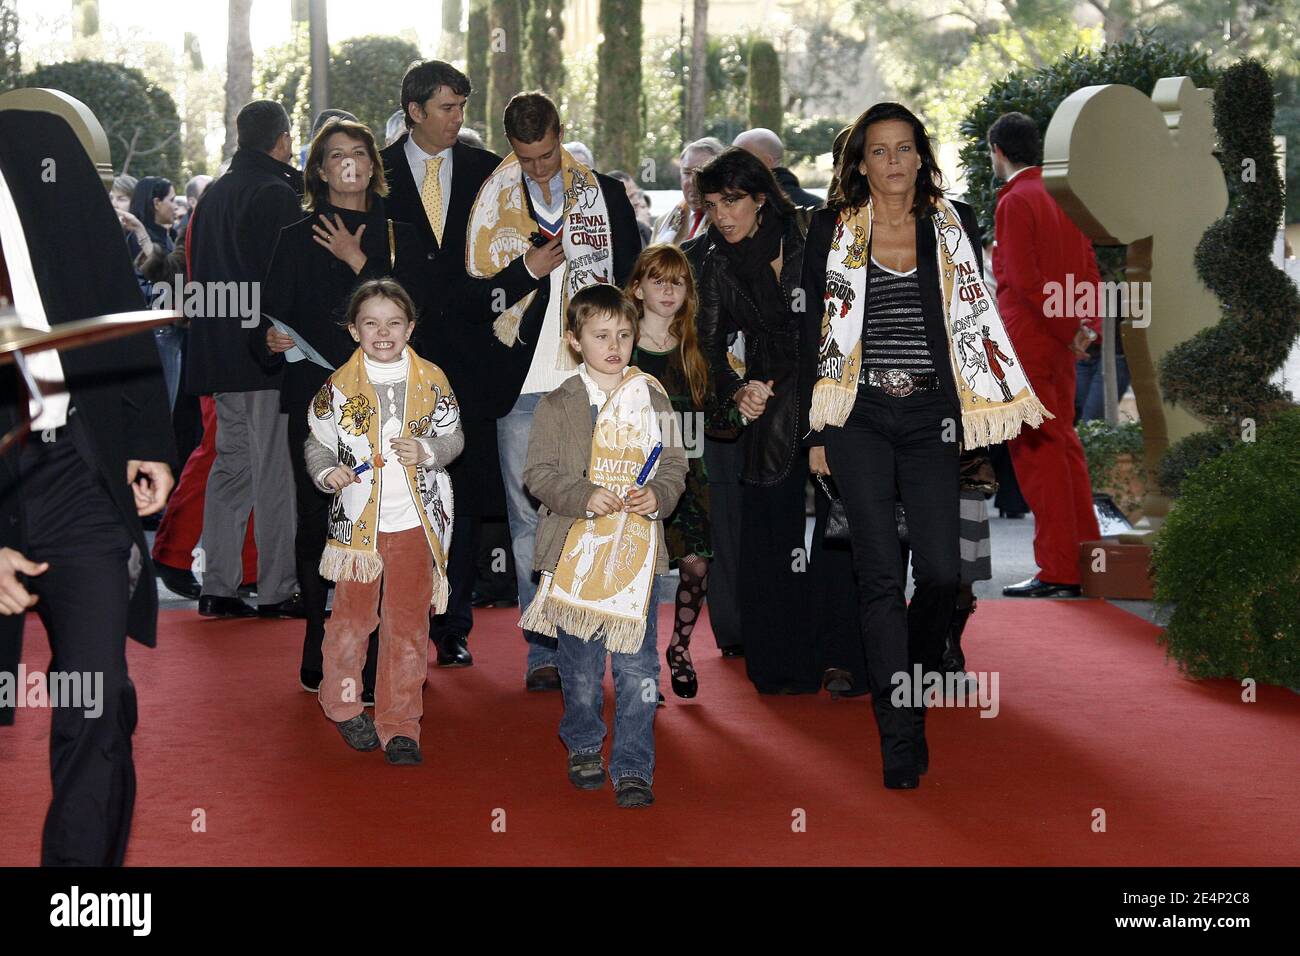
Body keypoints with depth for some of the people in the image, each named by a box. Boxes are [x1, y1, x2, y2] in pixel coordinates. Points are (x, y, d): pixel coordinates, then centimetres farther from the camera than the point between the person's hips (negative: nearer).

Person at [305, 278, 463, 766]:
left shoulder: (431, 380, 0)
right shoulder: (340, 385, -2)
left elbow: (453, 436, 7)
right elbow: (317, 443, 7)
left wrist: (427, 450, -13)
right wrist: (326, 471, -14)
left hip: (415, 522, 1)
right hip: (358, 520, -1)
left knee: (409, 624, 4)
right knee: (353, 617, 10)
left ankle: (400, 726, 13)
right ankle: (342, 703, 32)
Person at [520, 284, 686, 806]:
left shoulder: (652, 398, 6)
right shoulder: (557, 405, 0)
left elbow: (674, 465, 9)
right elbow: (538, 473, -3)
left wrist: (659, 495, -12)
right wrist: (584, 497, -18)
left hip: (637, 550, 1)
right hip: (575, 550, -1)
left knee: (637, 668, -4)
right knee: (581, 664, 10)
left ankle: (633, 771, 4)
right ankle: (584, 747, 33)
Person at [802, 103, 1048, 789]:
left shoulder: (954, 225, 8)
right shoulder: (833, 230, 5)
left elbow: (974, 322, 13)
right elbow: (816, 333, 7)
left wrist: (973, 415, 7)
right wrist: (815, 429, 4)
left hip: (930, 416, 1)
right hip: (859, 418, -1)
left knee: (942, 571, -7)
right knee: (881, 576, -6)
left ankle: (913, 689, 24)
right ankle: (900, 745, -2)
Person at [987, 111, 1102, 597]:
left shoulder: (1015, 202, -13)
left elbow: (1024, 280, -19)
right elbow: (1088, 269, 11)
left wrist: (1068, 330, -13)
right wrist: (1088, 325, 1)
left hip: (1026, 340, -8)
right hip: (1062, 343, 8)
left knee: (1036, 452, -4)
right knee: (1064, 443, 15)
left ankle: (1056, 571, -3)